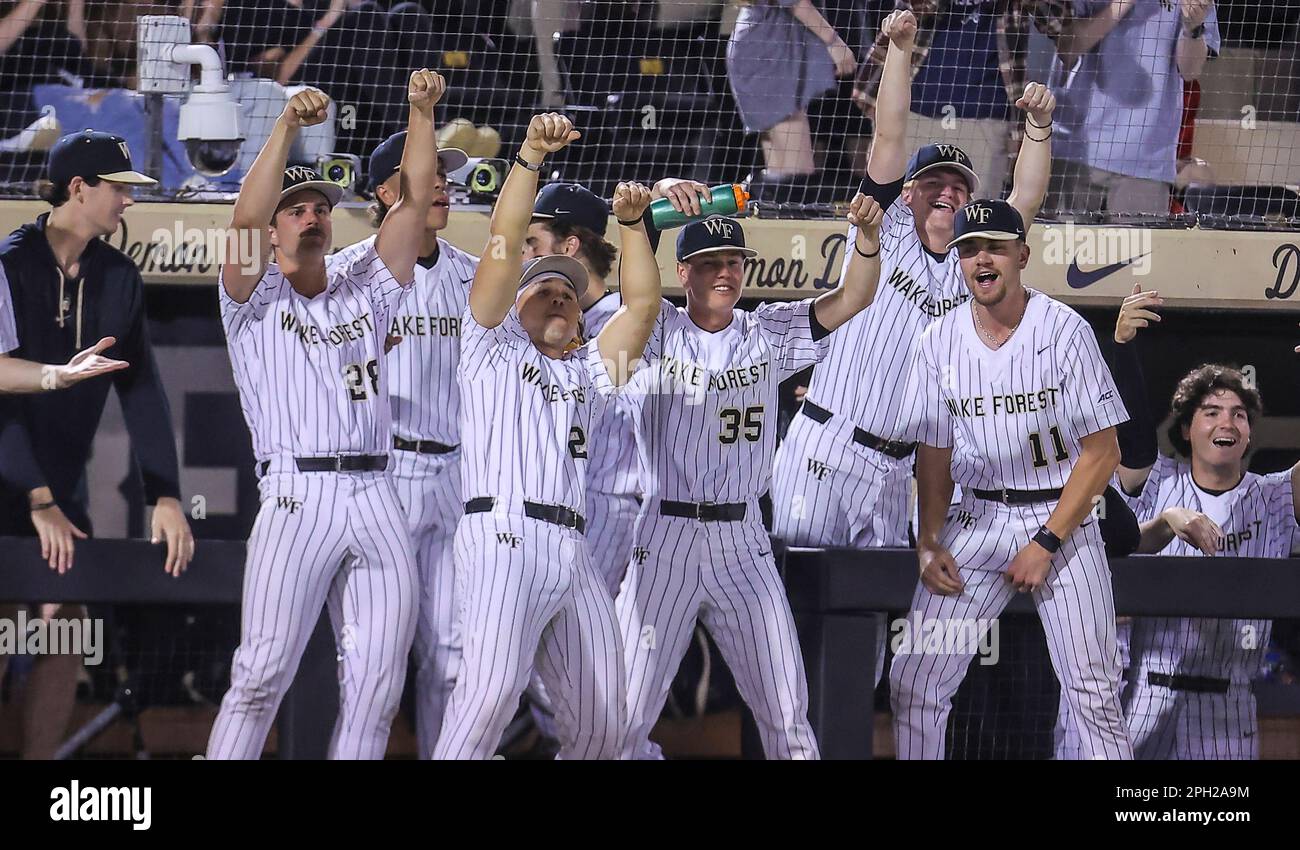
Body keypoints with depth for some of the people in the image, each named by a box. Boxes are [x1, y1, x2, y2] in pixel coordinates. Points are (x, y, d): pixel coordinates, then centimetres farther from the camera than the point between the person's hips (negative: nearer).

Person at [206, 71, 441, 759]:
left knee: (375, 687, 0)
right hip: (296, 495, -5)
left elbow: (415, 198, 14)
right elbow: (244, 222, -9)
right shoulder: (255, 300, 9)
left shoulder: (364, 290, 21)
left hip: (376, 503, 5)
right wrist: (287, 127, -16)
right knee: (262, 675, -13)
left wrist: (421, 113, 3)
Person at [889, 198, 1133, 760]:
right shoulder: (940, 342, 3)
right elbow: (934, 454, 11)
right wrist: (929, 542, -3)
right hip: (977, 520, 4)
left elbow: (1103, 453, -10)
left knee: (1093, 694, -11)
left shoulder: (1065, 331, -10)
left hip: (1062, 516, -4)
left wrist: (1045, 545, -13)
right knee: (914, 682, -3)